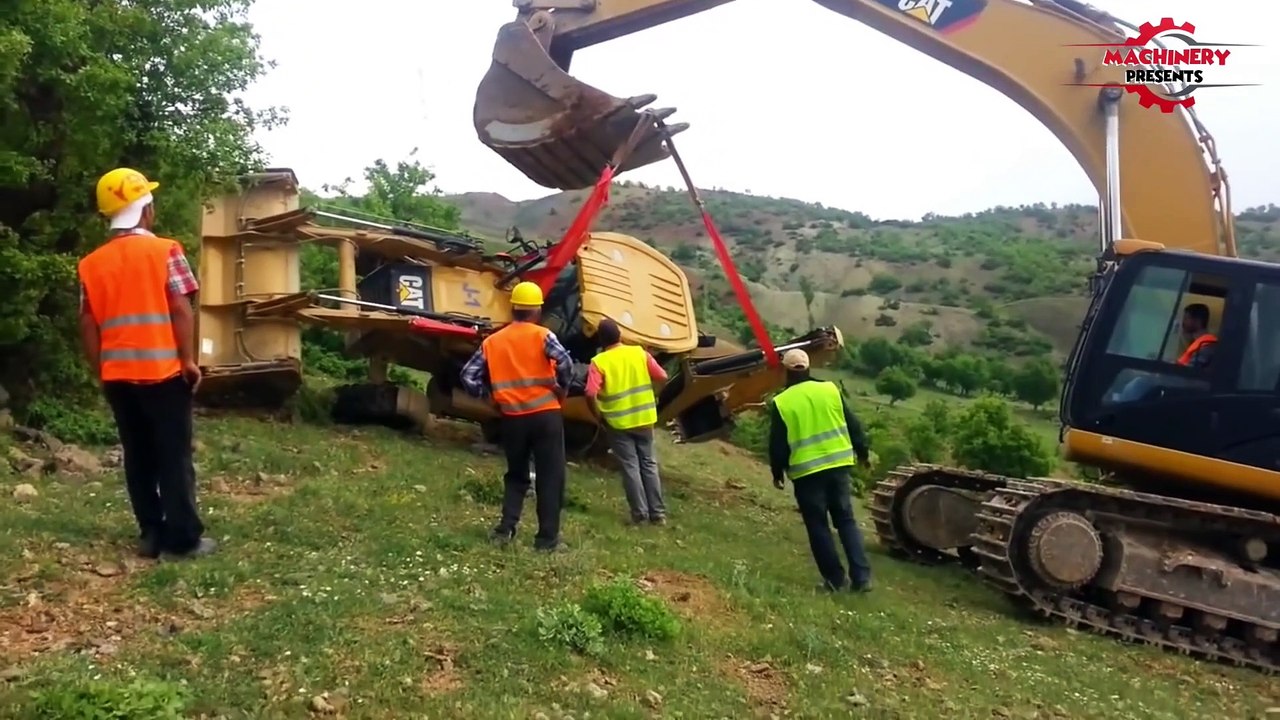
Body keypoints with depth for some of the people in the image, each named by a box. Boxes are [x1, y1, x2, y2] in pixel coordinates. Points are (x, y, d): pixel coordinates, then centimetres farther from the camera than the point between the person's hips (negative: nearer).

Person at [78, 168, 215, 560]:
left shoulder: (90, 264, 8)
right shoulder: (165, 251, -6)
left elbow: (88, 325, 7)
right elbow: (181, 310, -12)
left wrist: (102, 369, 15)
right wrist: (189, 360, -7)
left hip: (117, 375, 5)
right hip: (163, 370, -4)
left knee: (138, 457, 11)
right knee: (174, 456, 1)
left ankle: (151, 534, 15)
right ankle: (184, 538, 2)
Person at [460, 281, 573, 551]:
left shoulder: (492, 342, 8)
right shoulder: (542, 336, -4)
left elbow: (468, 375, 5)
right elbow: (565, 362, -21)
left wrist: (490, 398, 13)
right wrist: (563, 389, -5)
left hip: (512, 418, 4)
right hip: (545, 415, -3)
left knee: (516, 475, 20)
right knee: (550, 477, 4)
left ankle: (505, 529, 12)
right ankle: (547, 538, 5)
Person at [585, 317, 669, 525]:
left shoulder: (599, 362, -12)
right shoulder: (639, 352, -3)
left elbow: (591, 394, -21)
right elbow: (662, 377, -1)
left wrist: (599, 417, -6)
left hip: (618, 423, -3)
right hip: (644, 418, 3)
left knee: (630, 467, 5)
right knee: (649, 464, 12)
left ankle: (640, 513, 7)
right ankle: (658, 512, 14)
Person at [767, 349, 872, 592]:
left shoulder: (780, 402, -6)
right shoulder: (830, 389, 2)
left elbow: (777, 444, -3)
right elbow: (852, 424, 6)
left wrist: (777, 473, 11)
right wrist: (863, 452, 19)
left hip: (806, 471, -3)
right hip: (838, 464, 3)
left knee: (818, 527, 9)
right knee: (846, 520, 13)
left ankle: (835, 578, 11)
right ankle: (861, 577, 7)